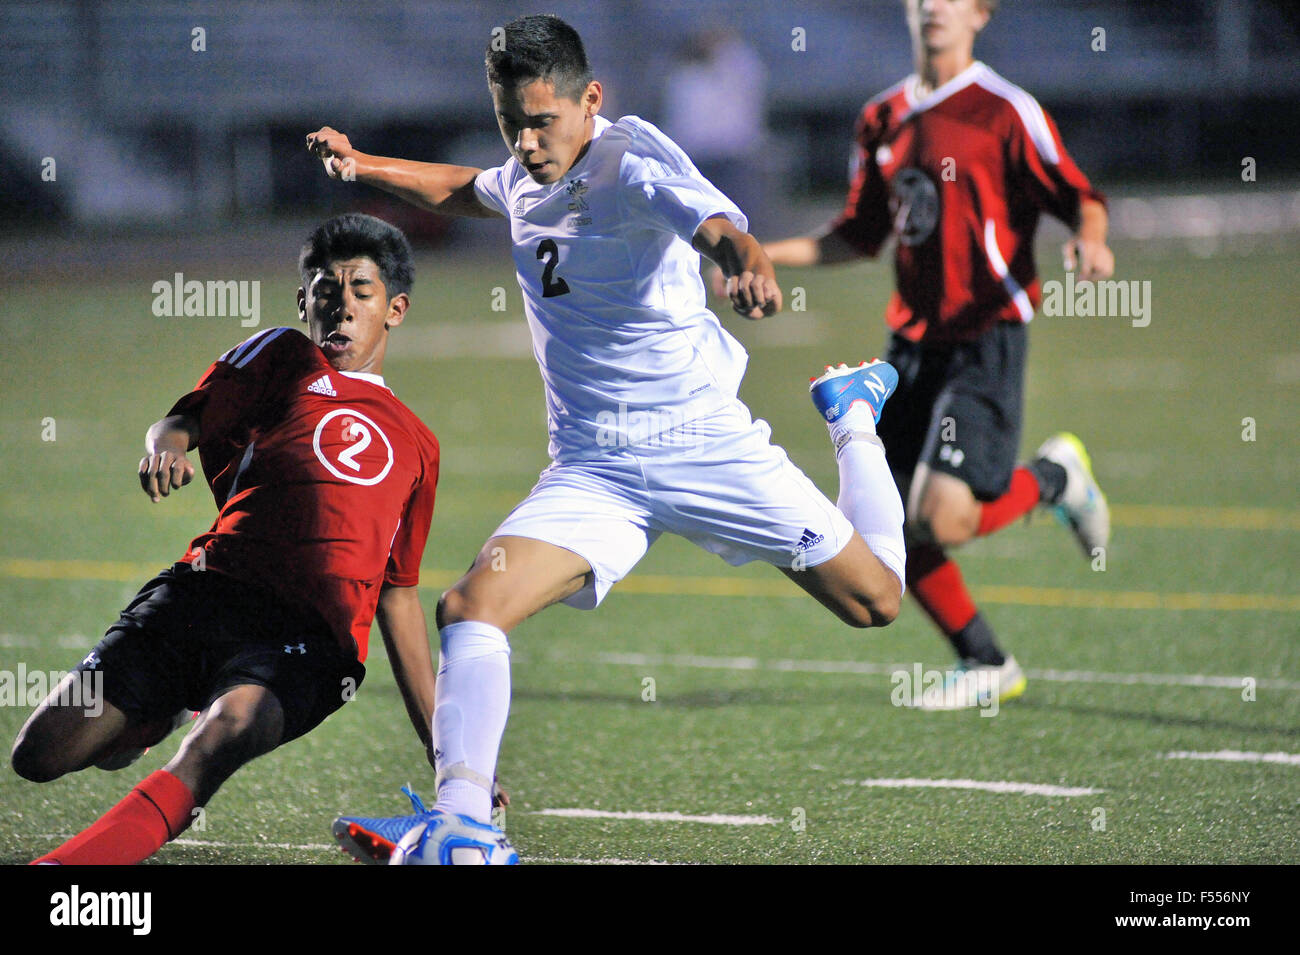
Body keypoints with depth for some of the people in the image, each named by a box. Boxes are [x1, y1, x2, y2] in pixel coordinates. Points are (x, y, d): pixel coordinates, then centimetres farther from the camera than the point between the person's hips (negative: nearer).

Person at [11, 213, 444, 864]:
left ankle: (60, 868, -46)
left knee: (224, 734, -34)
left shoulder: (416, 447, 28)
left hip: (310, 635, 0)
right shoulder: (285, 359, 21)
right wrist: (164, 442, -18)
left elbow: (398, 598, 31)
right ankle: (157, 717, 25)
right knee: (39, 755, -8)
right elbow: (186, 420, 9)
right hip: (211, 586, 0)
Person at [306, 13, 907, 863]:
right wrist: (363, 165, 22)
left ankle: (853, 417, 33)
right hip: (590, 470, 5)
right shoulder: (527, 181, 6)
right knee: (470, 606, -20)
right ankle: (462, 821, -25)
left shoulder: (633, 164, -15)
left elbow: (717, 227, -38)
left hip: (704, 444, -5)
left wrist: (751, 267, -60)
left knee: (875, 601, 4)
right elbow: (465, 191, 33)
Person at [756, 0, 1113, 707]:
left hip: (985, 338, -7)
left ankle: (1055, 476, 12)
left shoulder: (1005, 111, -7)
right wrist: (761, 256, 14)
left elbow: (1080, 197, -7)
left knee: (944, 516, -19)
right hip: (912, 341, 7)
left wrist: (1089, 241, -30)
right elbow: (859, 235, 23)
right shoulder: (883, 119, 13)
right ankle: (985, 664, 19)